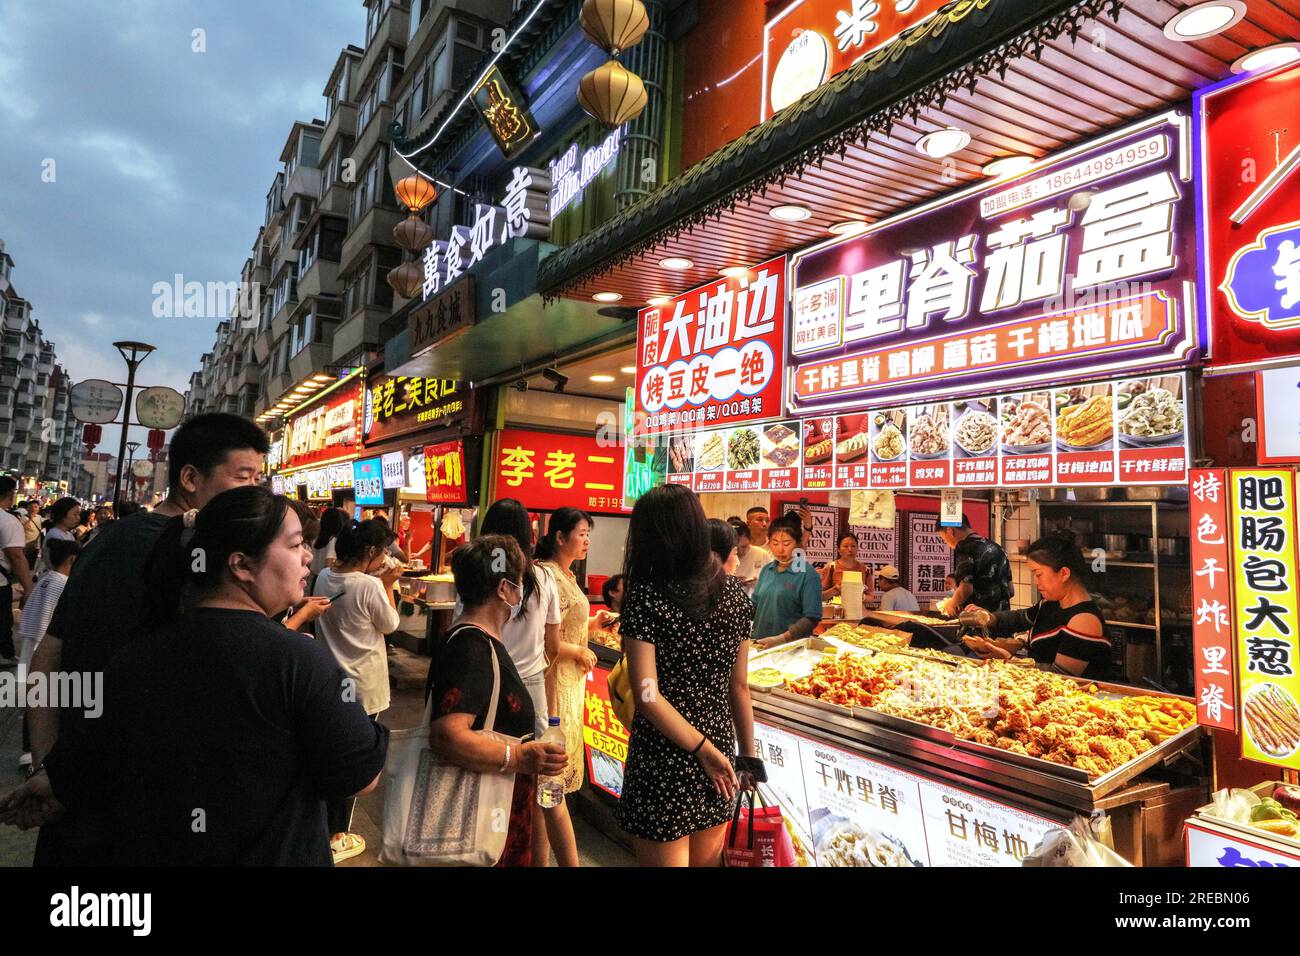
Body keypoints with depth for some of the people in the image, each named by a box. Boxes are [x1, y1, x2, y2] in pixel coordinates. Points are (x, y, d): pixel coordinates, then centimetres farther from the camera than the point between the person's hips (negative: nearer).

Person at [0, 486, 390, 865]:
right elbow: (363, 776, -20)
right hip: (275, 855, -4)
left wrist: (49, 783, 26)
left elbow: (88, 771, 3)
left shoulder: (133, 658, -8)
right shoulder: (301, 659, -25)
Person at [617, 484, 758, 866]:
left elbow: (648, 696, -22)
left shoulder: (646, 596, -16)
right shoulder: (736, 594, -1)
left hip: (662, 762, -5)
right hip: (721, 746, 5)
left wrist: (702, 749, -15)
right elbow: (739, 686, 5)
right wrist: (748, 754, 14)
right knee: (707, 859, 24)